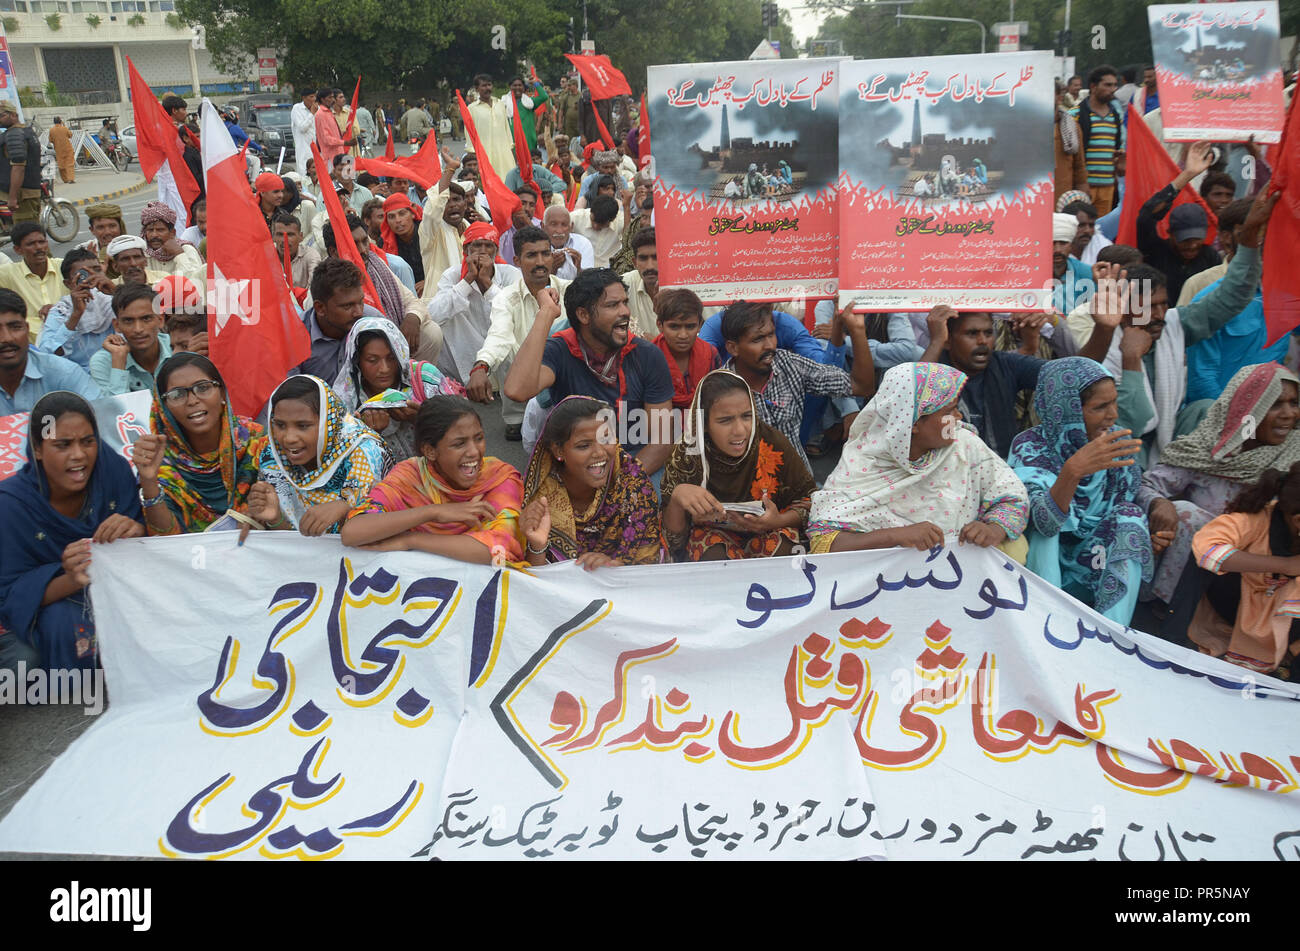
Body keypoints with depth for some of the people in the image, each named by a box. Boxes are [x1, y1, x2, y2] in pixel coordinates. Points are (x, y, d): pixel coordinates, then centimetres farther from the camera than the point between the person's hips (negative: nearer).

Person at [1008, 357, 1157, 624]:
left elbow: (1126, 505, 10)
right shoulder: (1031, 446, -19)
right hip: (1046, 563, -4)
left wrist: (1147, 530, -13)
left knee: (1130, 517, -20)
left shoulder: (1117, 441, -5)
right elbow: (1044, 522, -35)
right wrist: (1072, 470, -51)